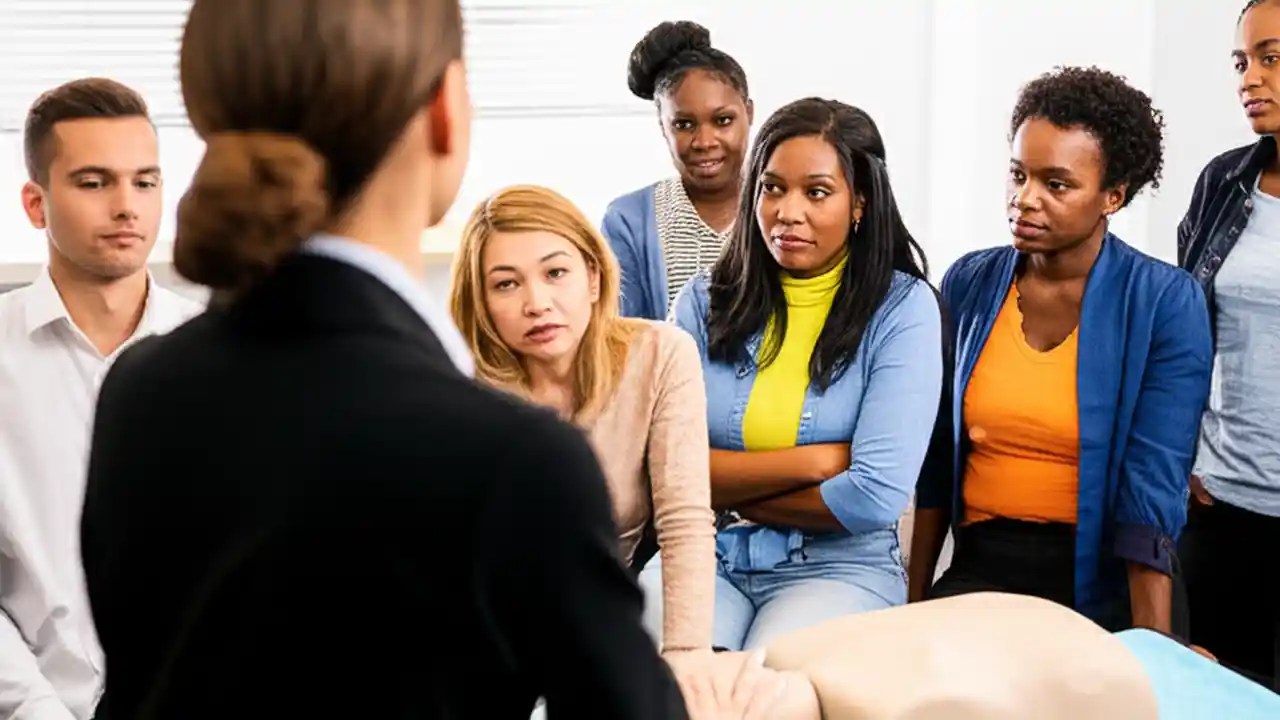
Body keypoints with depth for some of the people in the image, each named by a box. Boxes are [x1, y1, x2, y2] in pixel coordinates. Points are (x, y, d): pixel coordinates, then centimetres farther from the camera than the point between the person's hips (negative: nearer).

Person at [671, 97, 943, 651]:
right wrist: (815, 461, -11)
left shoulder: (903, 308, -4)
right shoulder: (705, 301, 4)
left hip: (839, 568, -2)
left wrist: (727, 492, -5)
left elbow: (875, 498, -13)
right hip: (705, 558, 2)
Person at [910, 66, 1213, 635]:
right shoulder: (968, 285, 2)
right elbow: (938, 458, 9)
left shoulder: (1165, 304, -9)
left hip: (1105, 582, -3)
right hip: (982, 569, 3)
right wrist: (914, 600, 10)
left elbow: (1152, 490, -15)